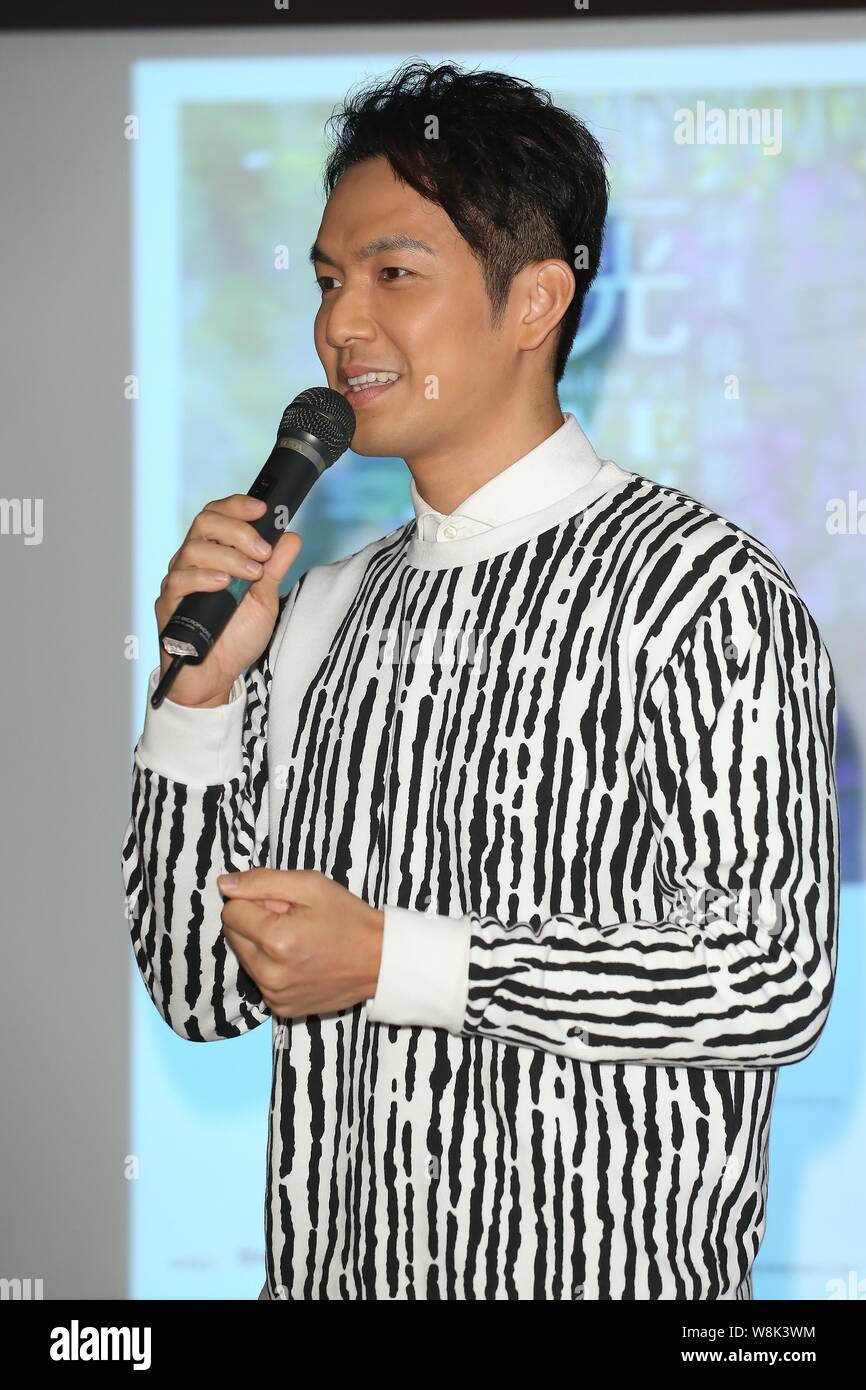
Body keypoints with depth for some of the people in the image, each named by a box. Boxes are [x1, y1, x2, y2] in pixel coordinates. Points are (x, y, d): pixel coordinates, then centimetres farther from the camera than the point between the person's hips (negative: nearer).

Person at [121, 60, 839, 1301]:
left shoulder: (694, 584, -12)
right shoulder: (320, 608, 6)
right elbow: (201, 990, 7)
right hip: (326, 1265, 6)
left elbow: (776, 980, -19)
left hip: (599, 1279, -5)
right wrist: (200, 692, -6)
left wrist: (393, 961, -18)